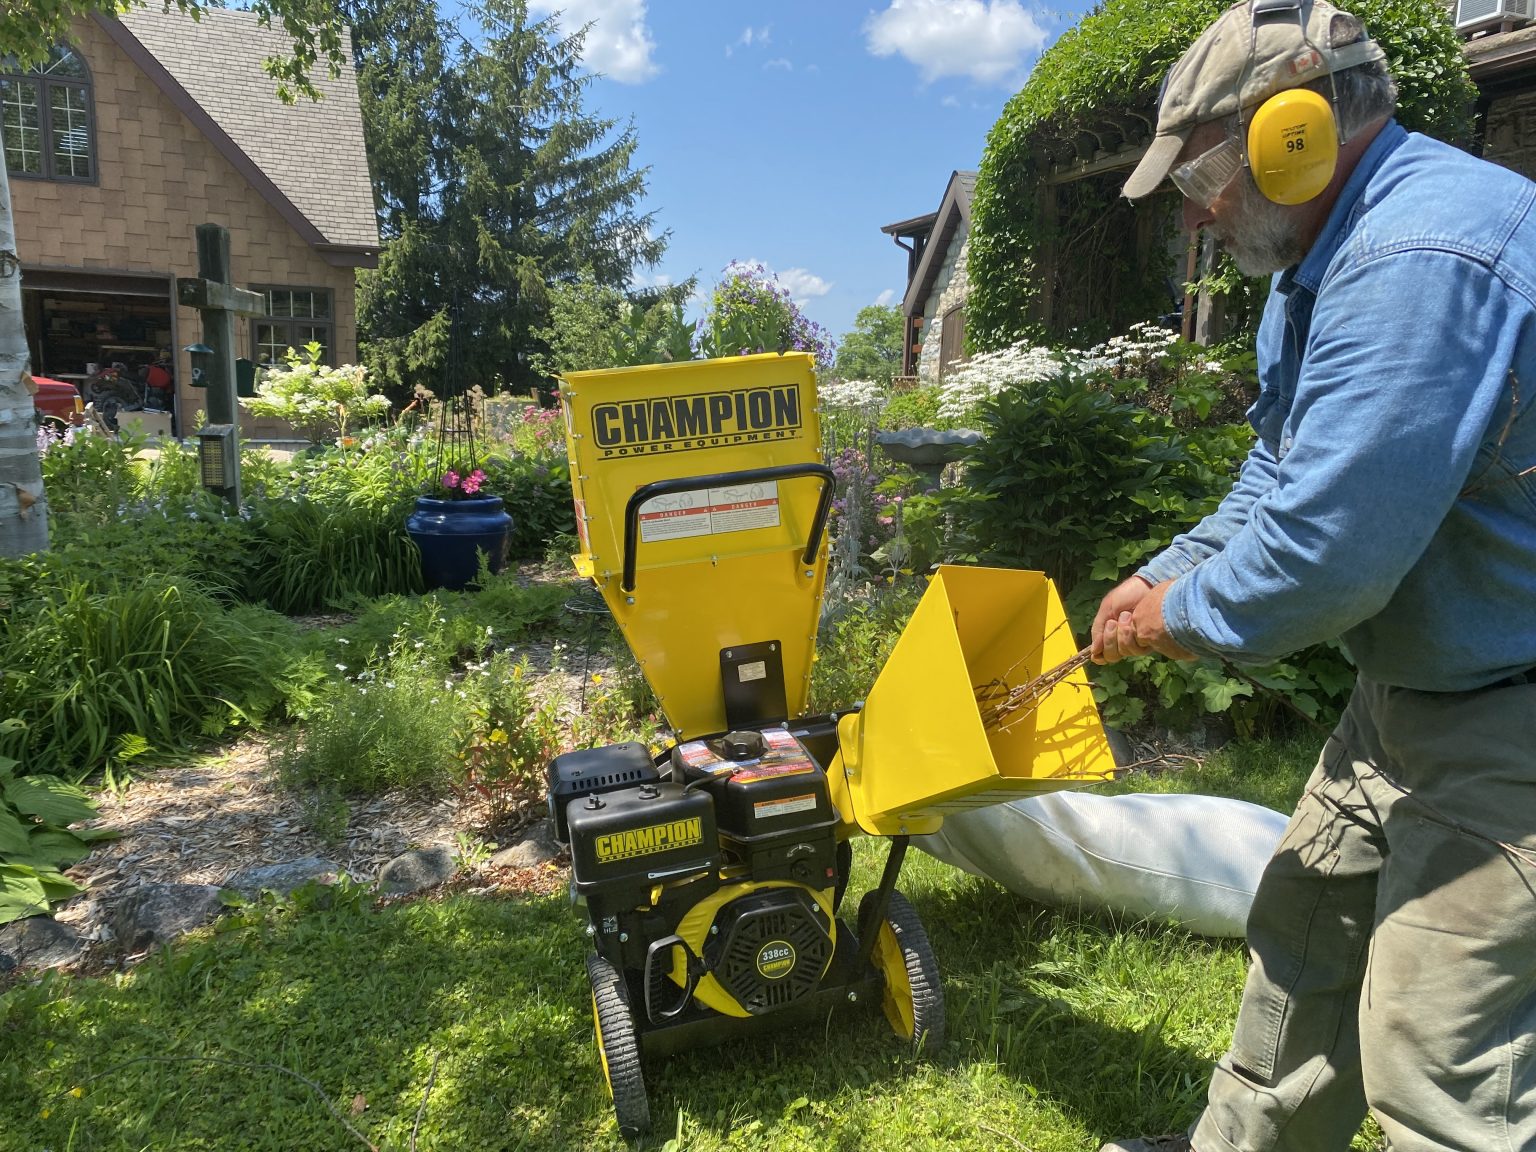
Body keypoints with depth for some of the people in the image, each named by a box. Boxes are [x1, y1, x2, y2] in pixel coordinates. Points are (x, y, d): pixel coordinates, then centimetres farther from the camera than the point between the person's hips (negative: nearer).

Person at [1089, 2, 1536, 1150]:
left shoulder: (1421, 260, -27)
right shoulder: (1329, 259, 8)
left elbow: (1325, 551, -30)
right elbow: (1278, 479, 15)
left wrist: (1182, 615, -13)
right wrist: (1165, 578, 4)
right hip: (1414, 691, 10)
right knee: (1301, 930, 20)